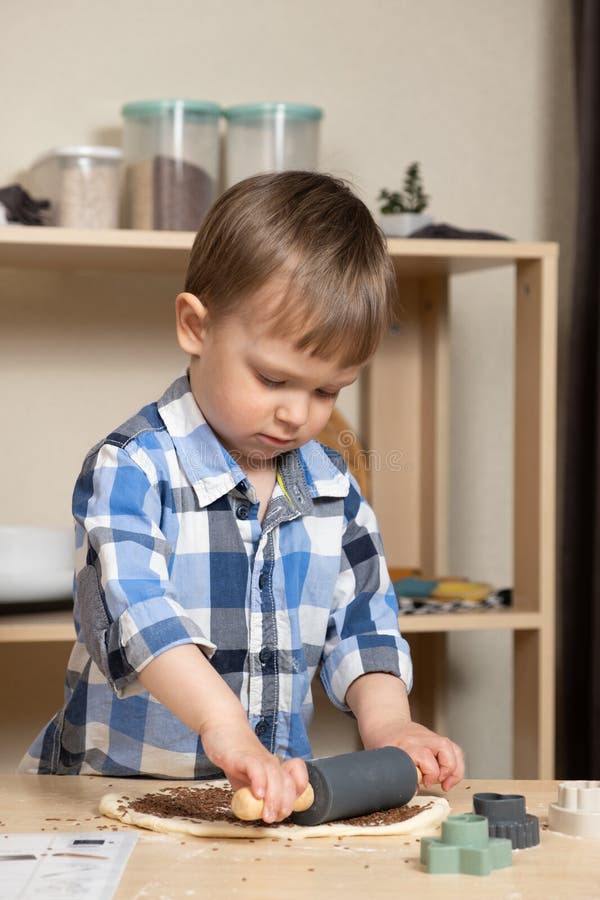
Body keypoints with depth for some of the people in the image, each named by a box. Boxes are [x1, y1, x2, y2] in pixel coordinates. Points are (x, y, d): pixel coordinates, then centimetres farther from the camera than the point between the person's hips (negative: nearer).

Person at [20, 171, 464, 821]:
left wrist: (386, 722, -4)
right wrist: (225, 725, -39)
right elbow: (133, 607, -25)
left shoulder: (332, 487, 9)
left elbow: (360, 622, 15)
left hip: (273, 790, 4)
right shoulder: (130, 470, -11)